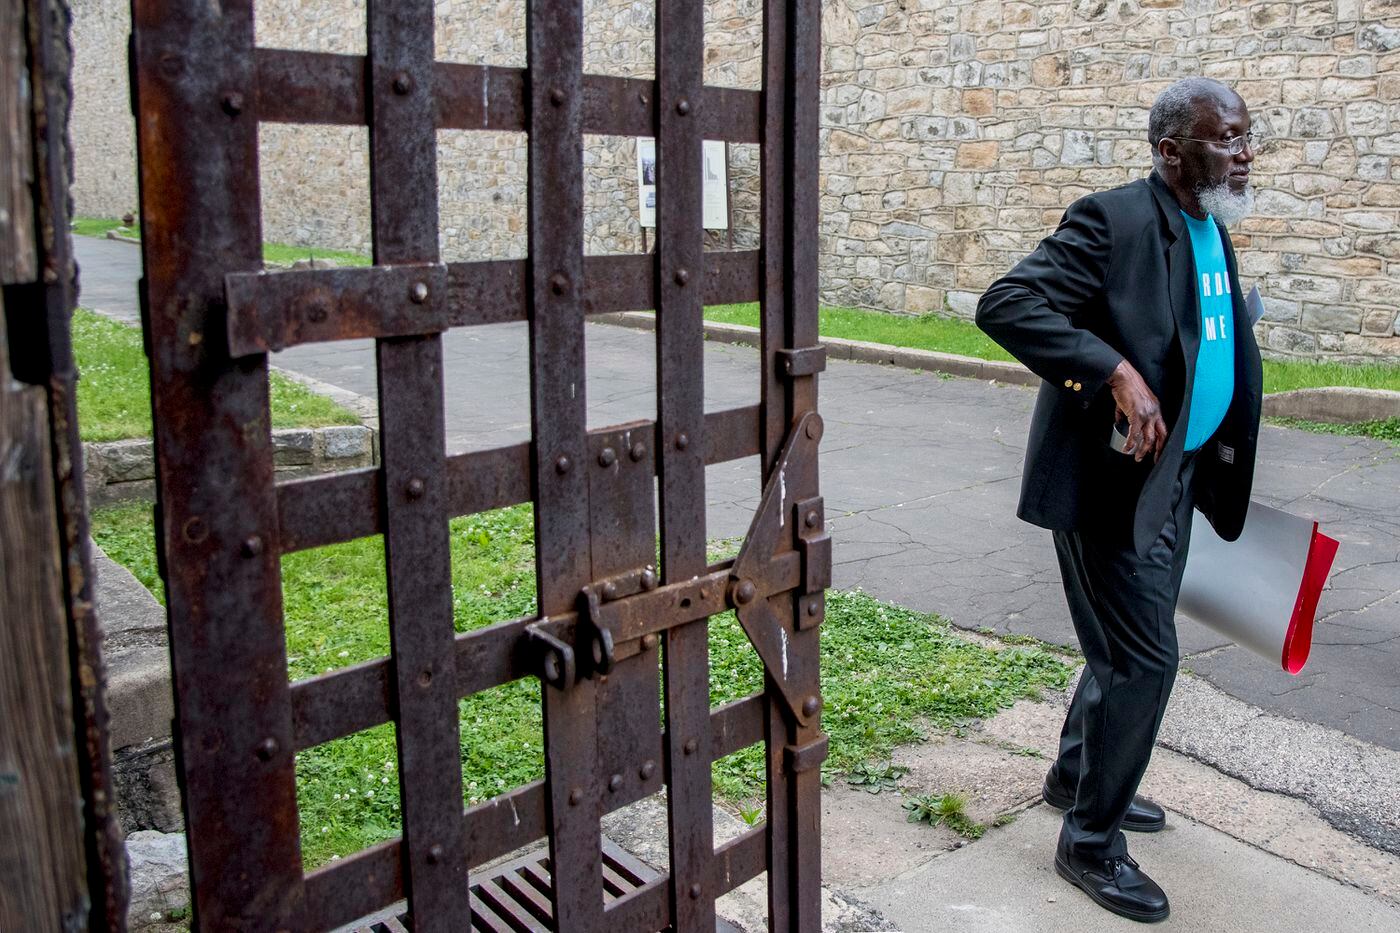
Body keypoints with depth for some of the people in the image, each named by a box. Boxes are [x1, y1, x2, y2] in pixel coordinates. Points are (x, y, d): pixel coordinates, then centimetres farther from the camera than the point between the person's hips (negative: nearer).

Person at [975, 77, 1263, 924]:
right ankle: (1089, 842, 12)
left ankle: (1077, 776, 41)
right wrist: (1116, 372, -33)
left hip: (1174, 477, 9)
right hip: (1109, 480, -9)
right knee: (1144, 658, -5)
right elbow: (1004, 304, -26)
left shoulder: (1213, 232, 11)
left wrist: (1223, 454, 16)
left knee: (1128, 645, 20)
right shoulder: (1114, 220, -16)